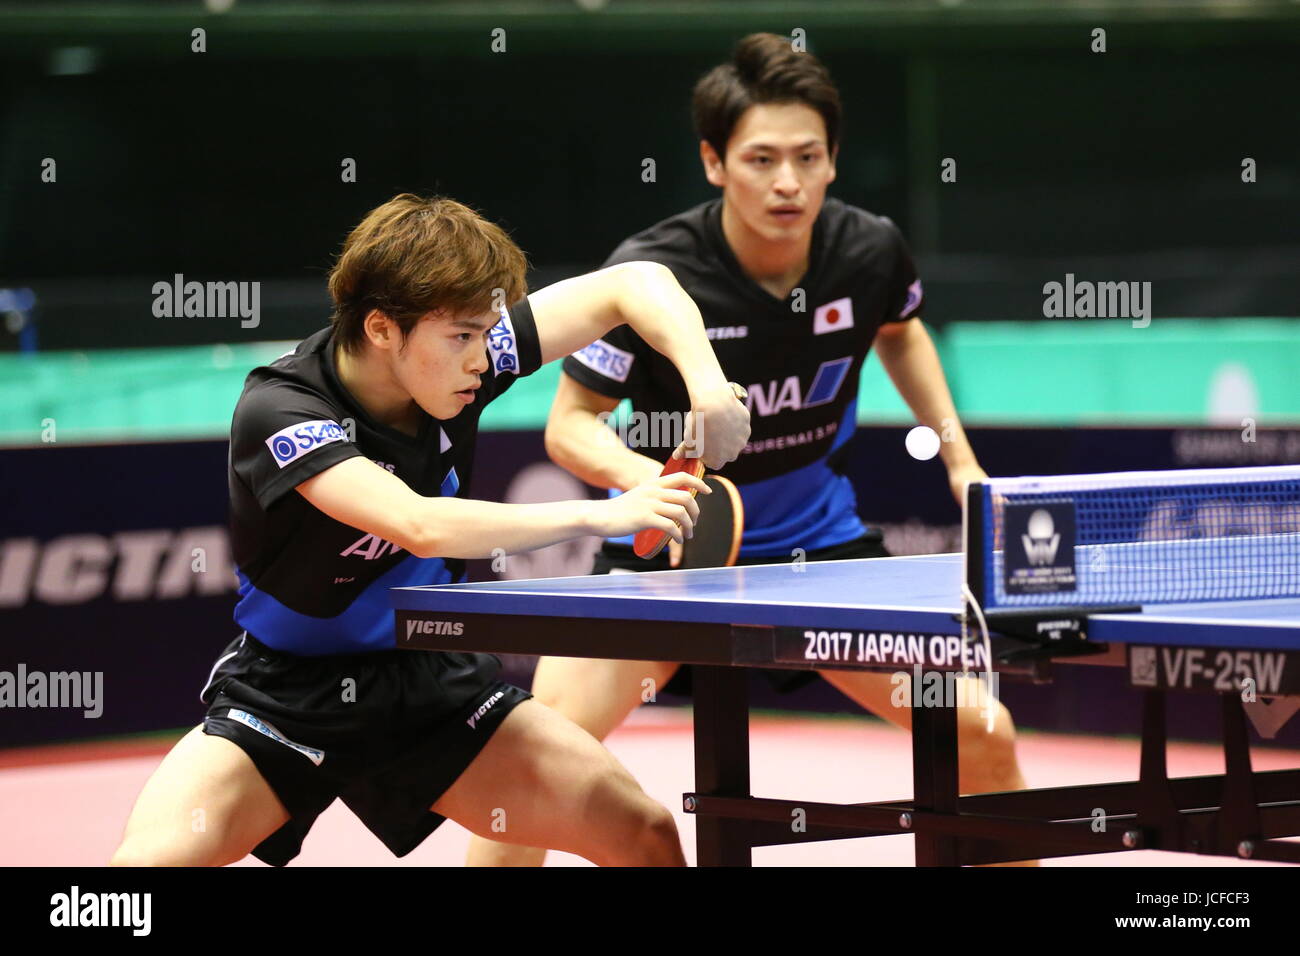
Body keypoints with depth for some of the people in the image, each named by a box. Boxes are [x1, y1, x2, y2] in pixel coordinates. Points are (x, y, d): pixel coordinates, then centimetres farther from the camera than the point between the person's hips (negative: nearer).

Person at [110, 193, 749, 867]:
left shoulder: (465, 350, -12)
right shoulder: (278, 411, -27)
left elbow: (636, 283, -2)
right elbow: (421, 527, -42)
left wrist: (706, 384, -20)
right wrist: (598, 514, -37)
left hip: (432, 684, 5)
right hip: (289, 695, -5)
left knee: (647, 835, -6)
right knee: (148, 861, -28)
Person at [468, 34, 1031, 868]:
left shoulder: (870, 251, -13)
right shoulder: (651, 275, -24)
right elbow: (571, 423, -14)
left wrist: (959, 455, 5)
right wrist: (642, 476, -35)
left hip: (819, 541, 3)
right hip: (668, 548, -3)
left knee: (981, 732, -5)